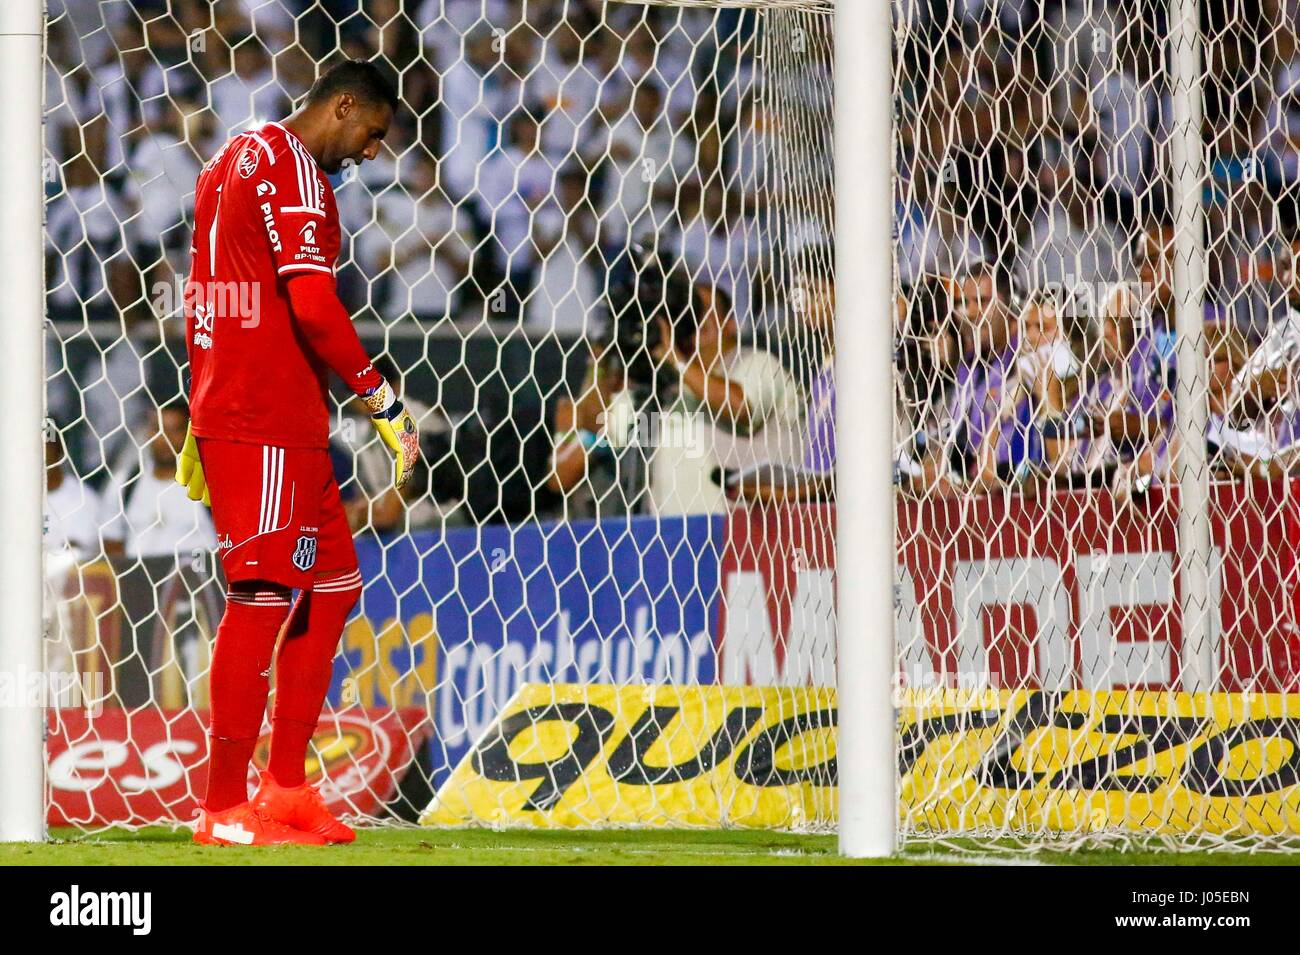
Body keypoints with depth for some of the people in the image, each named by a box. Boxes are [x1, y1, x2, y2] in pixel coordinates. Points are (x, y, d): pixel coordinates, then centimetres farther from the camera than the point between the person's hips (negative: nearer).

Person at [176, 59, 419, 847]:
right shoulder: (294, 169, -10)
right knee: (265, 597, -10)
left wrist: (201, 424, 27)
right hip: (267, 424, -10)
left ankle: (285, 788, 16)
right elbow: (312, 302, -20)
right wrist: (381, 399, -14)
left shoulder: (233, 162, 20)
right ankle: (224, 811, -10)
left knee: (331, 586, 14)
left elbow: (201, 298, 25)